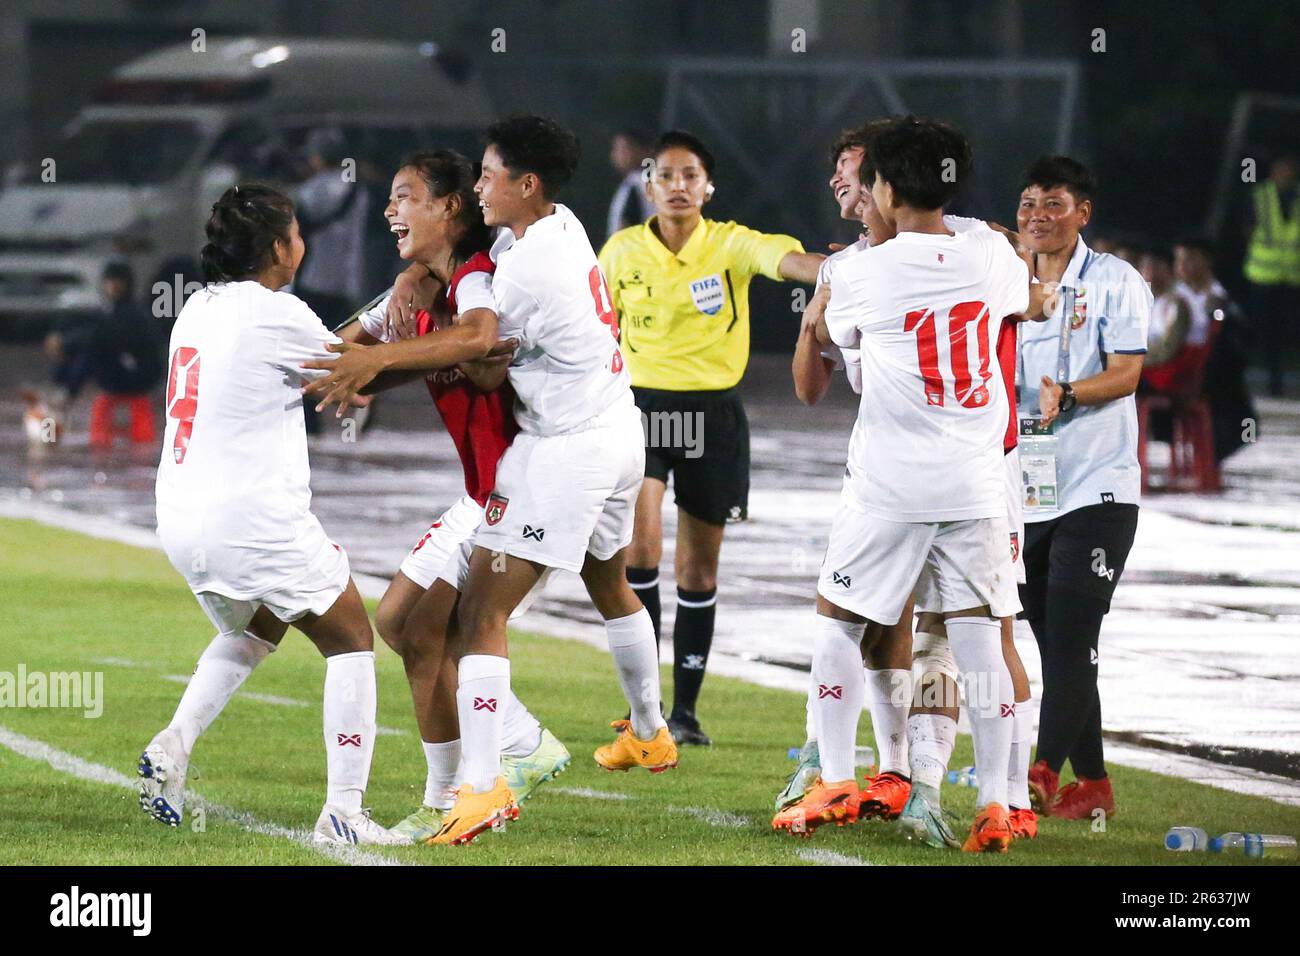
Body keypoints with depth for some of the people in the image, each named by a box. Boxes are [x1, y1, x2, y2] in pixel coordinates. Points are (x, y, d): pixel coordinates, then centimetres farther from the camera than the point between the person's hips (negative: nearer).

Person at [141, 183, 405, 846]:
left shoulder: (199, 309, 13)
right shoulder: (273, 313, -11)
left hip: (180, 519, 8)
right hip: (252, 518, -8)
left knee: (254, 629, 32)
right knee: (350, 640, 6)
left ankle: (173, 744, 12)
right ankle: (342, 813, -1)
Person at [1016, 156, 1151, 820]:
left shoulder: (1116, 282, -2)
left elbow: (1125, 372, -13)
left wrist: (1066, 396, -28)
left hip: (1097, 486, -6)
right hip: (1024, 489, 6)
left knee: (1071, 634, -14)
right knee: (1055, 642, 7)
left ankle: (1044, 772, -20)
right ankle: (1091, 784, 14)